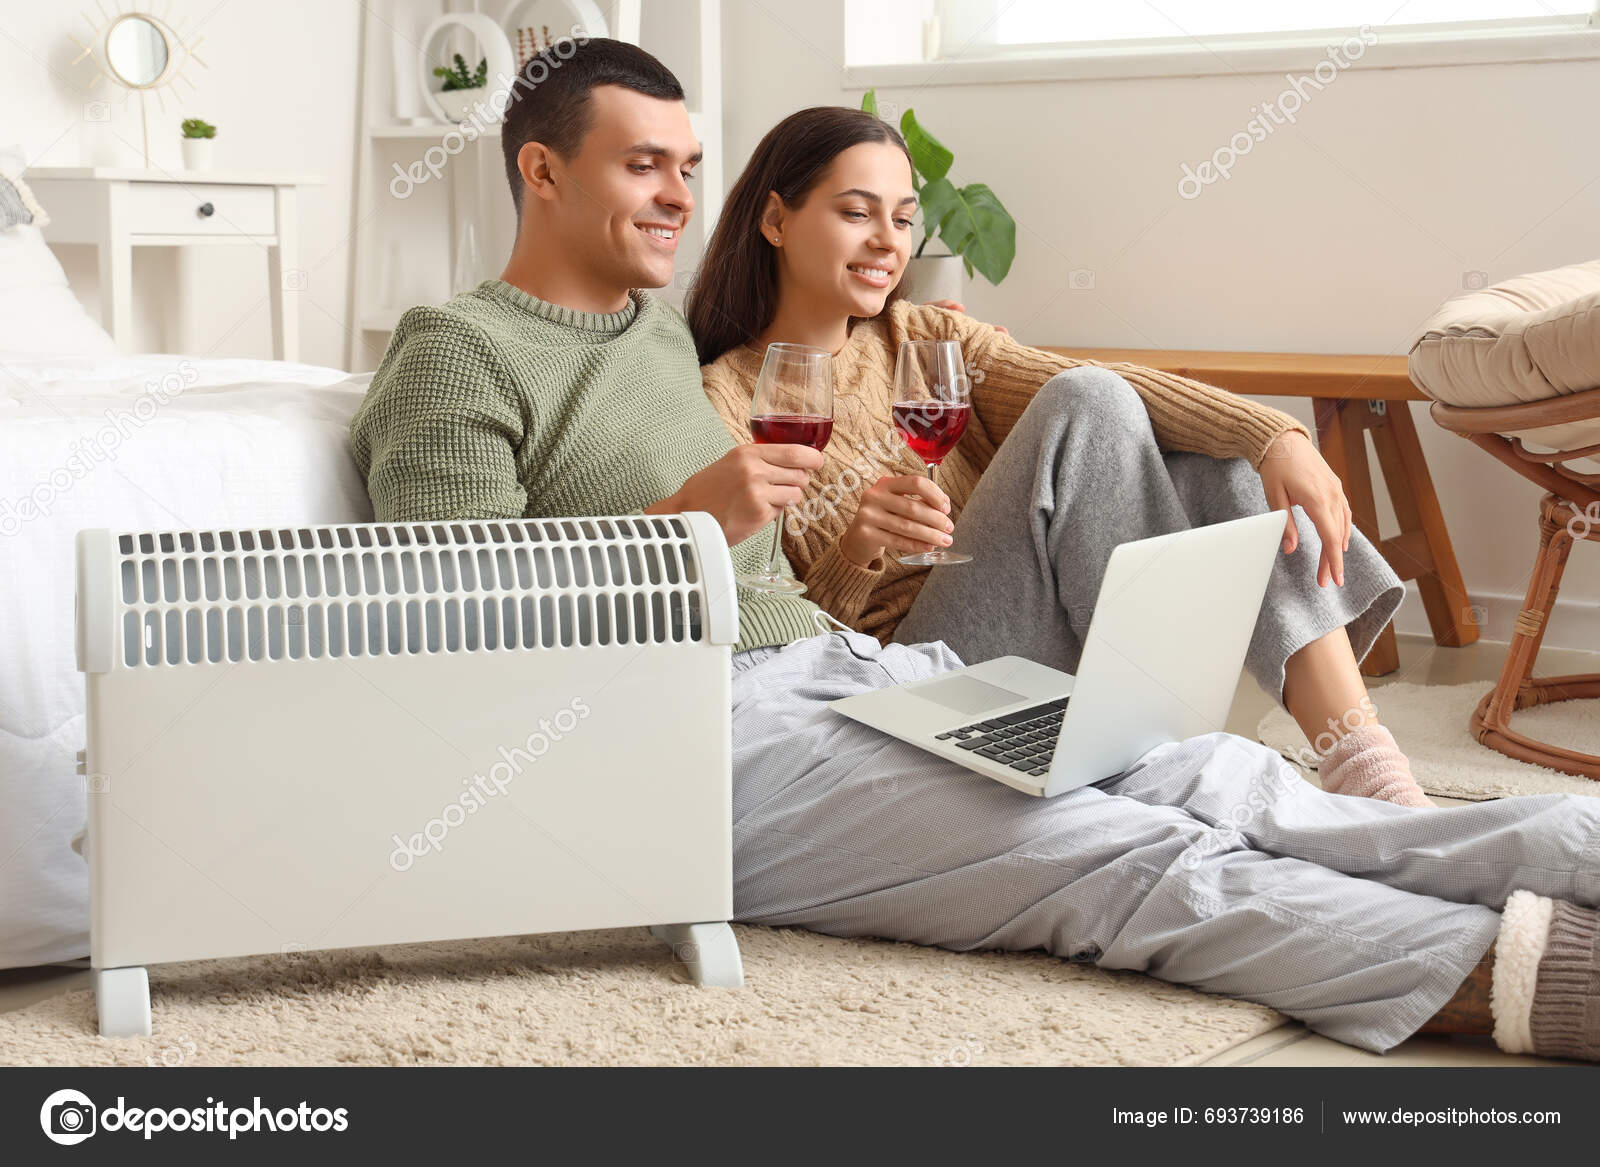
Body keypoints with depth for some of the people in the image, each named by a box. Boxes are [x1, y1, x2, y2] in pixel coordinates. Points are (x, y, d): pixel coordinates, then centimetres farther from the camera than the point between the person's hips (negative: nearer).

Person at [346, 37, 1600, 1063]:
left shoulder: (665, 326, 24)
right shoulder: (459, 353, -2)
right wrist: (686, 522, -21)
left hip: (844, 662, 8)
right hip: (709, 733, -8)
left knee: (1211, 775, -15)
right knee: (1131, 860, -27)